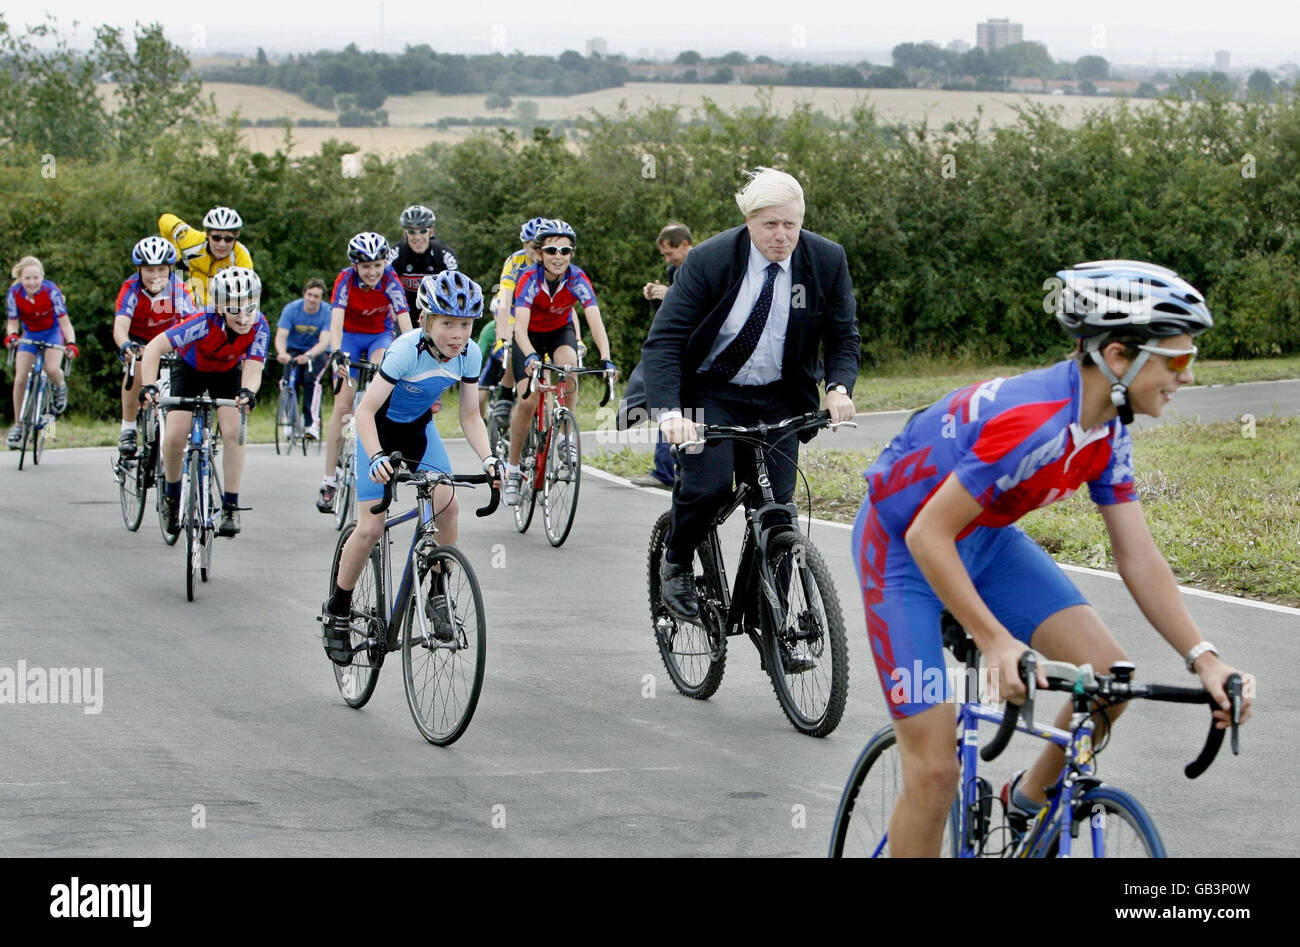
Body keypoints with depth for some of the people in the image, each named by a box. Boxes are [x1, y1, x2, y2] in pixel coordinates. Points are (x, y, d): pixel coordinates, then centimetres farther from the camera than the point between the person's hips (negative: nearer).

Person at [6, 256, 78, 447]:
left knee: (52, 369, -29)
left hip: (53, 332, -2)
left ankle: (59, 387, 7)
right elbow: (12, 323, -12)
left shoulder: (51, 291, -26)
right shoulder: (14, 293, -19)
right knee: (20, 379, -8)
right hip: (29, 334, 2)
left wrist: (71, 343, -42)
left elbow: (64, 321, -26)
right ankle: (18, 425, 6)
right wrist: (12, 335, -36)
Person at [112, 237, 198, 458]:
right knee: (138, 364, -32)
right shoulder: (131, 288, -28)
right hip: (137, 338, -2)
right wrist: (126, 346, -63)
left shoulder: (178, 288, -25)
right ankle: (128, 430, -23)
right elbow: (120, 326, -41)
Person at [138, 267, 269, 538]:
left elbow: (253, 368, -37)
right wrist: (149, 386, -51)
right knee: (175, 437, -15)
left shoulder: (259, 327, -30)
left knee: (232, 431, -21)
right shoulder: (205, 323, -38)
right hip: (190, 370, -1)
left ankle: (230, 507, -11)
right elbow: (154, 348, -38)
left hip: (227, 373, 1)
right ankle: (171, 494, 13)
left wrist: (248, 391, -60)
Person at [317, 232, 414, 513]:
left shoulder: (390, 281, -24)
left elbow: (405, 321, -32)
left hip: (380, 336, 0)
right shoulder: (346, 280, -25)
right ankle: (329, 480, -7)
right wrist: (336, 353, -52)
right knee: (343, 405, -11)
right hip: (349, 336, 0)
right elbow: (336, 320, -35)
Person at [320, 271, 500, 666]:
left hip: (419, 427, 5)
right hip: (379, 426, -4)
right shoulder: (407, 350, -33)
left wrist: (488, 459, -24)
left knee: (448, 506, -17)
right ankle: (338, 610, 7)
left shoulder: (470, 354, -18)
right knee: (371, 527, -12)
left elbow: (469, 416, -8)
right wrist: (377, 458, -46)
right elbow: (365, 411, -31)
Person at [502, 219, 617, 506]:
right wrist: (530, 357, -60)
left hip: (560, 332, 1)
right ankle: (512, 469, -1)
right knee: (528, 399, -17)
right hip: (529, 335, -1)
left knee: (569, 364, -33)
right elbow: (520, 325, -41)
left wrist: (606, 359, -51)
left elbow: (595, 320, -35)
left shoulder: (577, 279, -26)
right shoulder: (530, 278, -30)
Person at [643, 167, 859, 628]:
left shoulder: (827, 261, -7)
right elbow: (663, 340, -19)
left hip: (778, 400, 3)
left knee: (776, 508, -4)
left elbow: (843, 335, 2)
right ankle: (677, 563, 6)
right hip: (710, 394, -3)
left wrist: (839, 387, -20)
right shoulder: (708, 260, -17)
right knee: (708, 486, -24)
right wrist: (669, 412, -34)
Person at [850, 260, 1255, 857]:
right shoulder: (1034, 421, -35)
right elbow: (928, 536, -32)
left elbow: (1137, 557, -4)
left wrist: (1202, 657, -14)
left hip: (984, 539, 7)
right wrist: (995, 640, -37)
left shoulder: (1108, 430, -9)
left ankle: (1029, 801, 16)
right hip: (903, 545, -7)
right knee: (935, 772, -13)